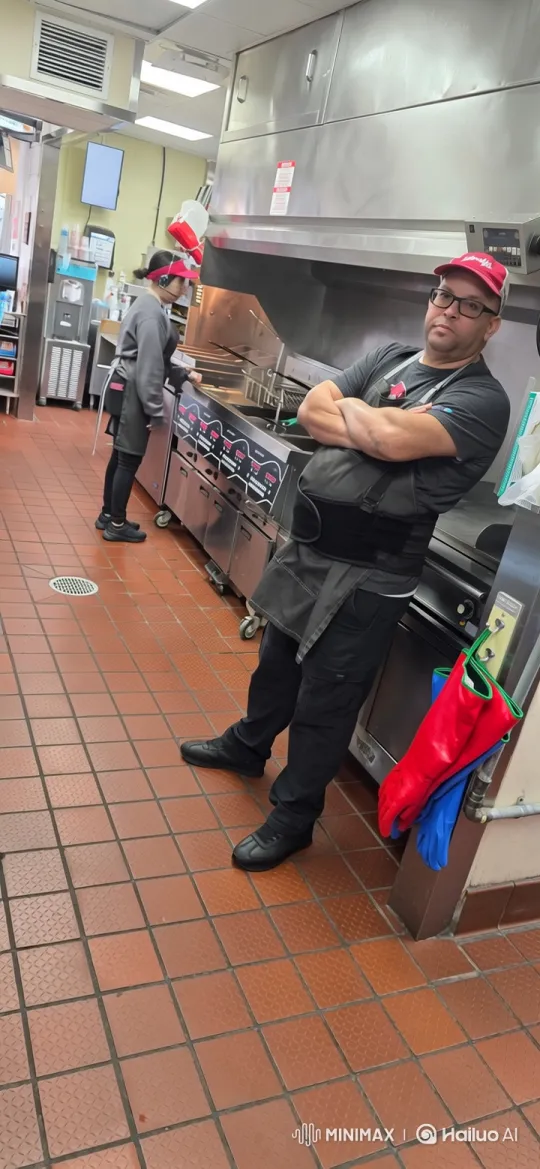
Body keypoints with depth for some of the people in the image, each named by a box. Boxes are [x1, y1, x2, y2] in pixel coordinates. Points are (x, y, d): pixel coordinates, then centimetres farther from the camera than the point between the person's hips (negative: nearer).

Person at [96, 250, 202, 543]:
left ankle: (108, 515, 27)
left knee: (121, 455, 16)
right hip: (132, 393, -10)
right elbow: (149, 367, -23)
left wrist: (184, 374, 18)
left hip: (125, 390, 10)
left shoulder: (150, 305, 13)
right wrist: (155, 411, -20)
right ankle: (117, 524, 11)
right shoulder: (152, 313, -19)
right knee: (130, 459, 0)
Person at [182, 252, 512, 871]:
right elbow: (310, 409, -1)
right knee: (277, 661, 25)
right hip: (307, 547, 7)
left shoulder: (483, 400, -13)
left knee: (324, 702, 7)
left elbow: (393, 438, -29)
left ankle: (292, 816, 28)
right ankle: (247, 745, 51)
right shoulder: (389, 357, 9)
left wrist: (344, 409, -10)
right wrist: (376, 427, -16)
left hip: (367, 577, -7)